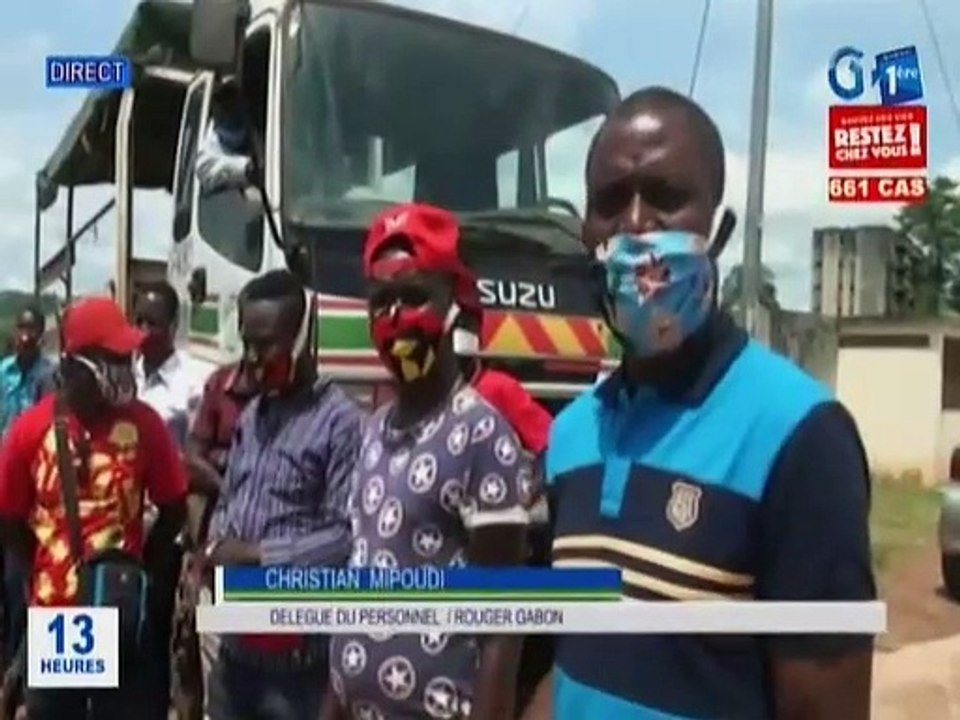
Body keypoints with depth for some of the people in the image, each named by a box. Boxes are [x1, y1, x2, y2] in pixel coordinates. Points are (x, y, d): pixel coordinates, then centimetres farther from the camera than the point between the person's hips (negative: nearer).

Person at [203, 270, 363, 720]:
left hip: (295, 645, -8)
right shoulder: (251, 416, 13)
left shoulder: (340, 421, -14)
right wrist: (215, 546, 0)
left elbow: (346, 536, -21)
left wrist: (259, 555, -17)